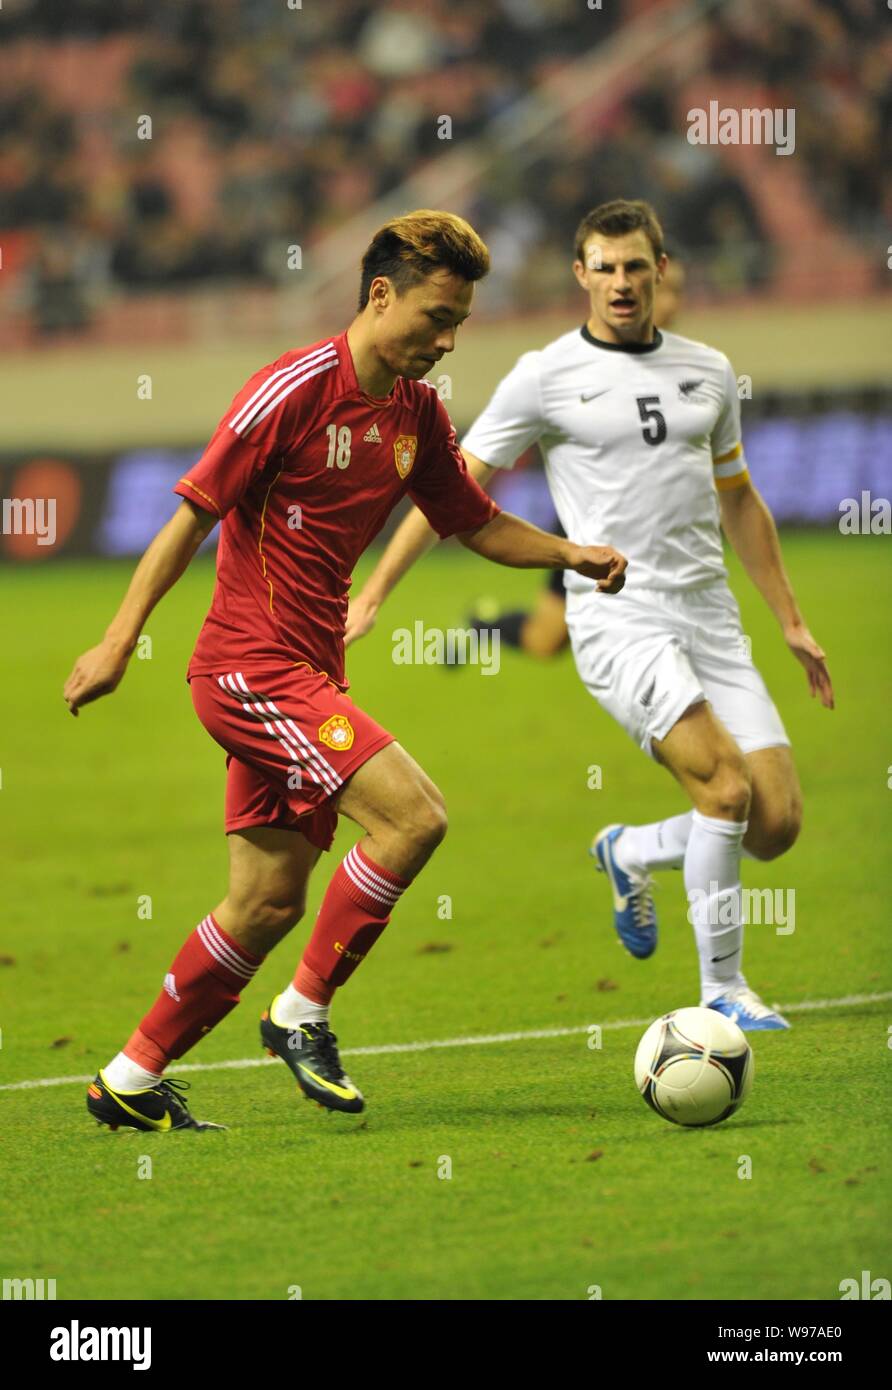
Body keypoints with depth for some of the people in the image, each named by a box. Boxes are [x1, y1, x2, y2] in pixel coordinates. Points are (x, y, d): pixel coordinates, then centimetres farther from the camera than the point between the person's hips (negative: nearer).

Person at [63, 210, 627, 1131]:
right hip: (251, 665, -8)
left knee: (269, 900, 8)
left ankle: (131, 1081, 17)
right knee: (412, 814, -19)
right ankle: (302, 1012, -5)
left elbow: (477, 524, 21)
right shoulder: (295, 390, -14)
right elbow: (191, 514, -12)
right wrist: (118, 642, -14)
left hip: (307, 672, 8)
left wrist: (571, 556, 3)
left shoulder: (416, 413, 9)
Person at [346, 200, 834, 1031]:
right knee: (727, 786, -23)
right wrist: (374, 593, -1)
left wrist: (791, 621, 24)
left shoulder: (708, 372, 14)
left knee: (776, 825, -5)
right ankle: (721, 990, -8)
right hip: (618, 619, -5)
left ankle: (631, 855, 25)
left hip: (710, 619, 5)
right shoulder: (546, 378, -1)